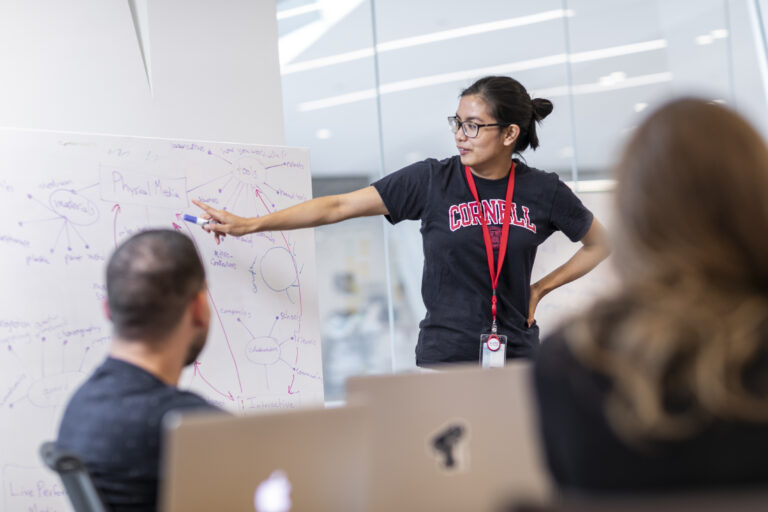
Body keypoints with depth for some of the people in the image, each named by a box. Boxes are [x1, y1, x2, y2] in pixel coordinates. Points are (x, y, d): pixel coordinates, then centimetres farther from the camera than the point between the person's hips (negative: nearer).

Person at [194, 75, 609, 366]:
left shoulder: (543, 192, 2)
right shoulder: (432, 181, -3)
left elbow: (599, 244, 19)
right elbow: (338, 206, -5)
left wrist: (540, 288, 8)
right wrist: (250, 224, -9)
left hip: (517, 360, 2)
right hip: (444, 360, -2)